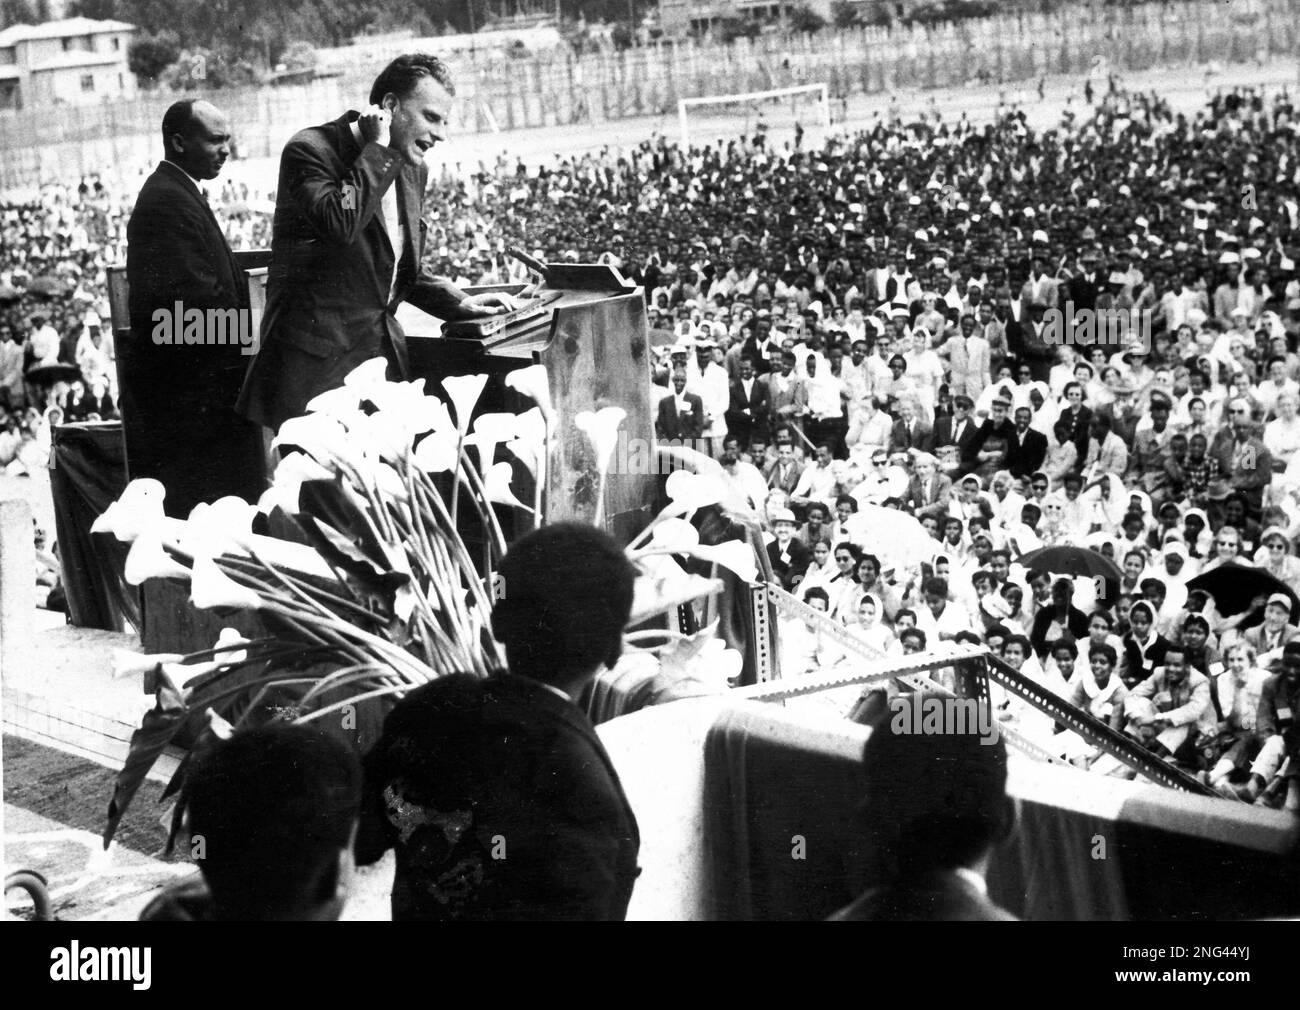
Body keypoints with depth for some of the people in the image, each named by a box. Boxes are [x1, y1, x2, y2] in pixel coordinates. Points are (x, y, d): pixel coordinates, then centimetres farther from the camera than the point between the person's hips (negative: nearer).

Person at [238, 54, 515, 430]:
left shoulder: (411, 170, 14)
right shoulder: (311, 150, -10)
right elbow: (341, 223, -29)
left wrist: (458, 302, 12)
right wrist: (377, 149, -19)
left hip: (383, 352, 7)